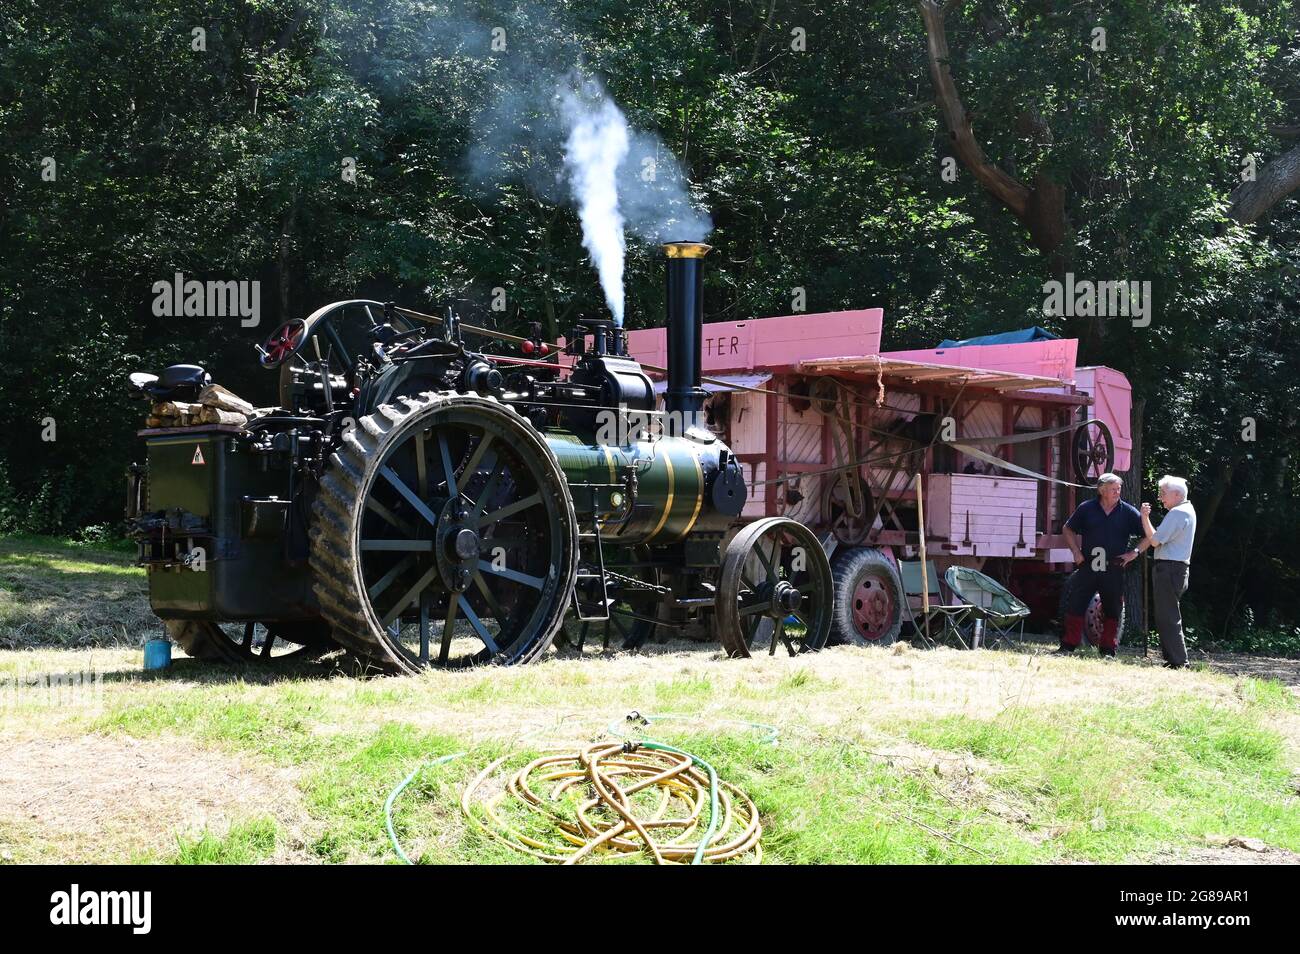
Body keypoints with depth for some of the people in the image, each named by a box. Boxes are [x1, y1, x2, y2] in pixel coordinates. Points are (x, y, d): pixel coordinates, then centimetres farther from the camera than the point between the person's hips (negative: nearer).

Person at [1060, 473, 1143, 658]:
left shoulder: (1128, 512, 0)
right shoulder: (1086, 509, 2)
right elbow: (1068, 529, 14)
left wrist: (1134, 553, -5)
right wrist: (1076, 551, 4)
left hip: (1114, 571, 0)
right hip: (1088, 568, 0)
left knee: (1112, 611, 5)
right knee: (1075, 607, 0)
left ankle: (1108, 650, 14)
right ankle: (1068, 646, 8)